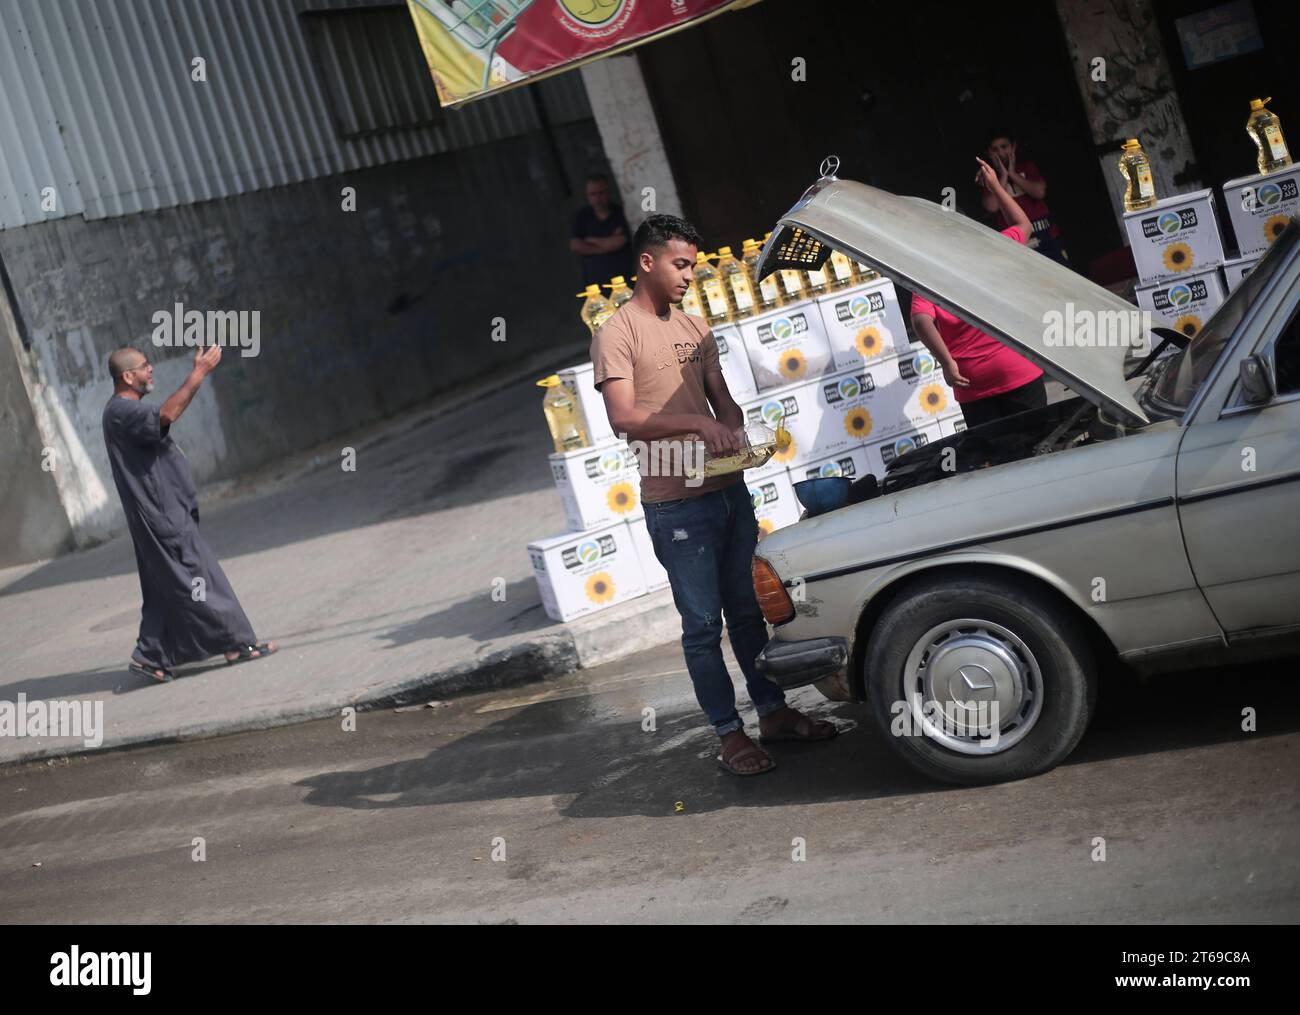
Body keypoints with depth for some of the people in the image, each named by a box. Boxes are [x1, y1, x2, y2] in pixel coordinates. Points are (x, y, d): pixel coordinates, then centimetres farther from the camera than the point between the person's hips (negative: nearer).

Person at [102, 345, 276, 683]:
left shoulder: (127, 410, 16)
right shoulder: (120, 412, -18)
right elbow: (166, 415, -36)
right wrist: (199, 373, -36)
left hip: (168, 512, 11)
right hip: (161, 515, -11)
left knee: (165, 588, 12)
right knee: (194, 578, -4)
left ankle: (151, 656, 14)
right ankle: (238, 642, 1)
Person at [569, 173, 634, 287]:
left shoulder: (619, 212, 0)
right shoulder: (582, 216, 8)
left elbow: (620, 241, -9)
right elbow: (575, 246, 0)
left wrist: (590, 241, 1)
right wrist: (608, 245, -5)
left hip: (623, 277, -2)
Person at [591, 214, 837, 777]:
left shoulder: (694, 327, 15)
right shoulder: (617, 334, -8)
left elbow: (723, 400, 16)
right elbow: (622, 418, -18)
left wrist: (737, 440, -5)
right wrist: (695, 422, -27)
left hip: (729, 488, 7)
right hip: (675, 501, -7)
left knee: (747, 610, 15)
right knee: (703, 624, 0)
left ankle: (773, 711, 25)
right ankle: (730, 735, 7)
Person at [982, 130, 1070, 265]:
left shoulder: (1027, 167, 11)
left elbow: (1039, 192, -5)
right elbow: (992, 206, -12)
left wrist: (1013, 174, -2)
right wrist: (1003, 177, -4)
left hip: (1048, 237, 2)